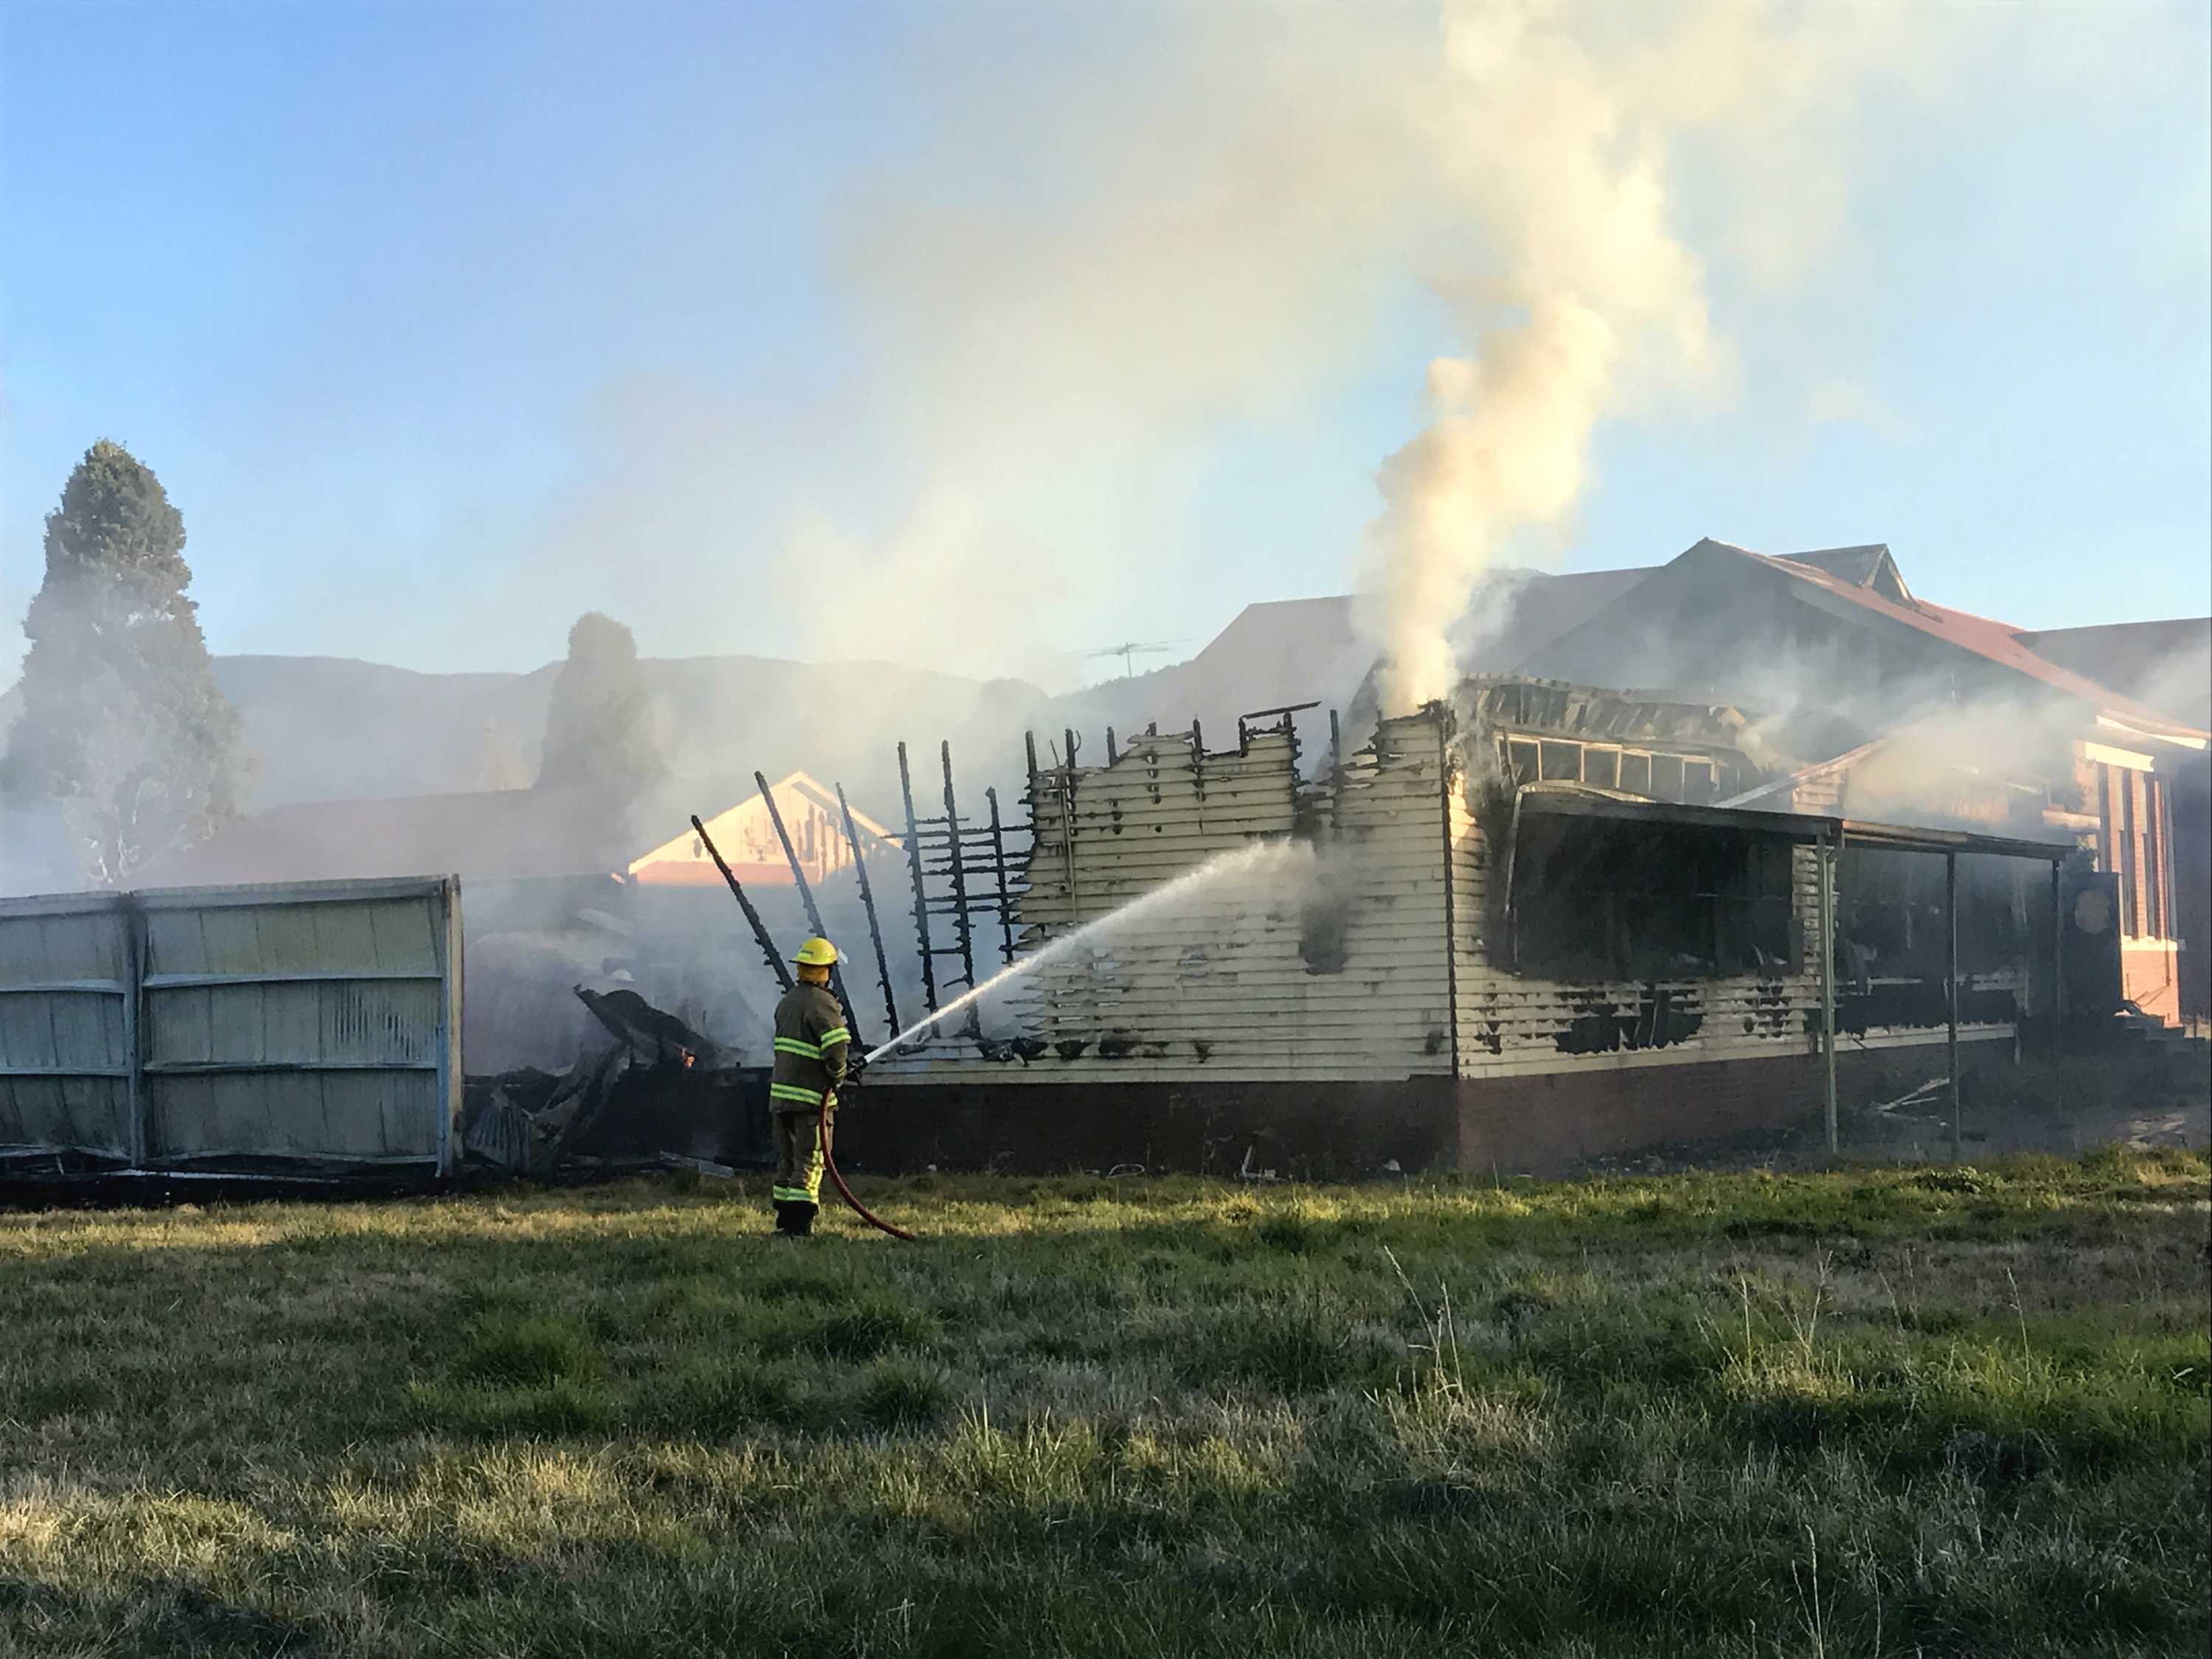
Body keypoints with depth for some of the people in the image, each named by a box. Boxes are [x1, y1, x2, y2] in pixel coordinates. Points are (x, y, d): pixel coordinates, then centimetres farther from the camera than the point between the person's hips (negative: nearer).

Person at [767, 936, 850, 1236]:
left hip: (781, 1091, 7)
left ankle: (784, 1221, 16)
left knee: (786, 1160, 13)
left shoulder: (787, 1001, 15)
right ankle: (799, 1223, -9)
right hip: (812, 1094, -7)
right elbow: (836, 1045, -24)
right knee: (809, 1161, -5)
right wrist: (836, 1077, -6)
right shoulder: (821, 1003, -12)